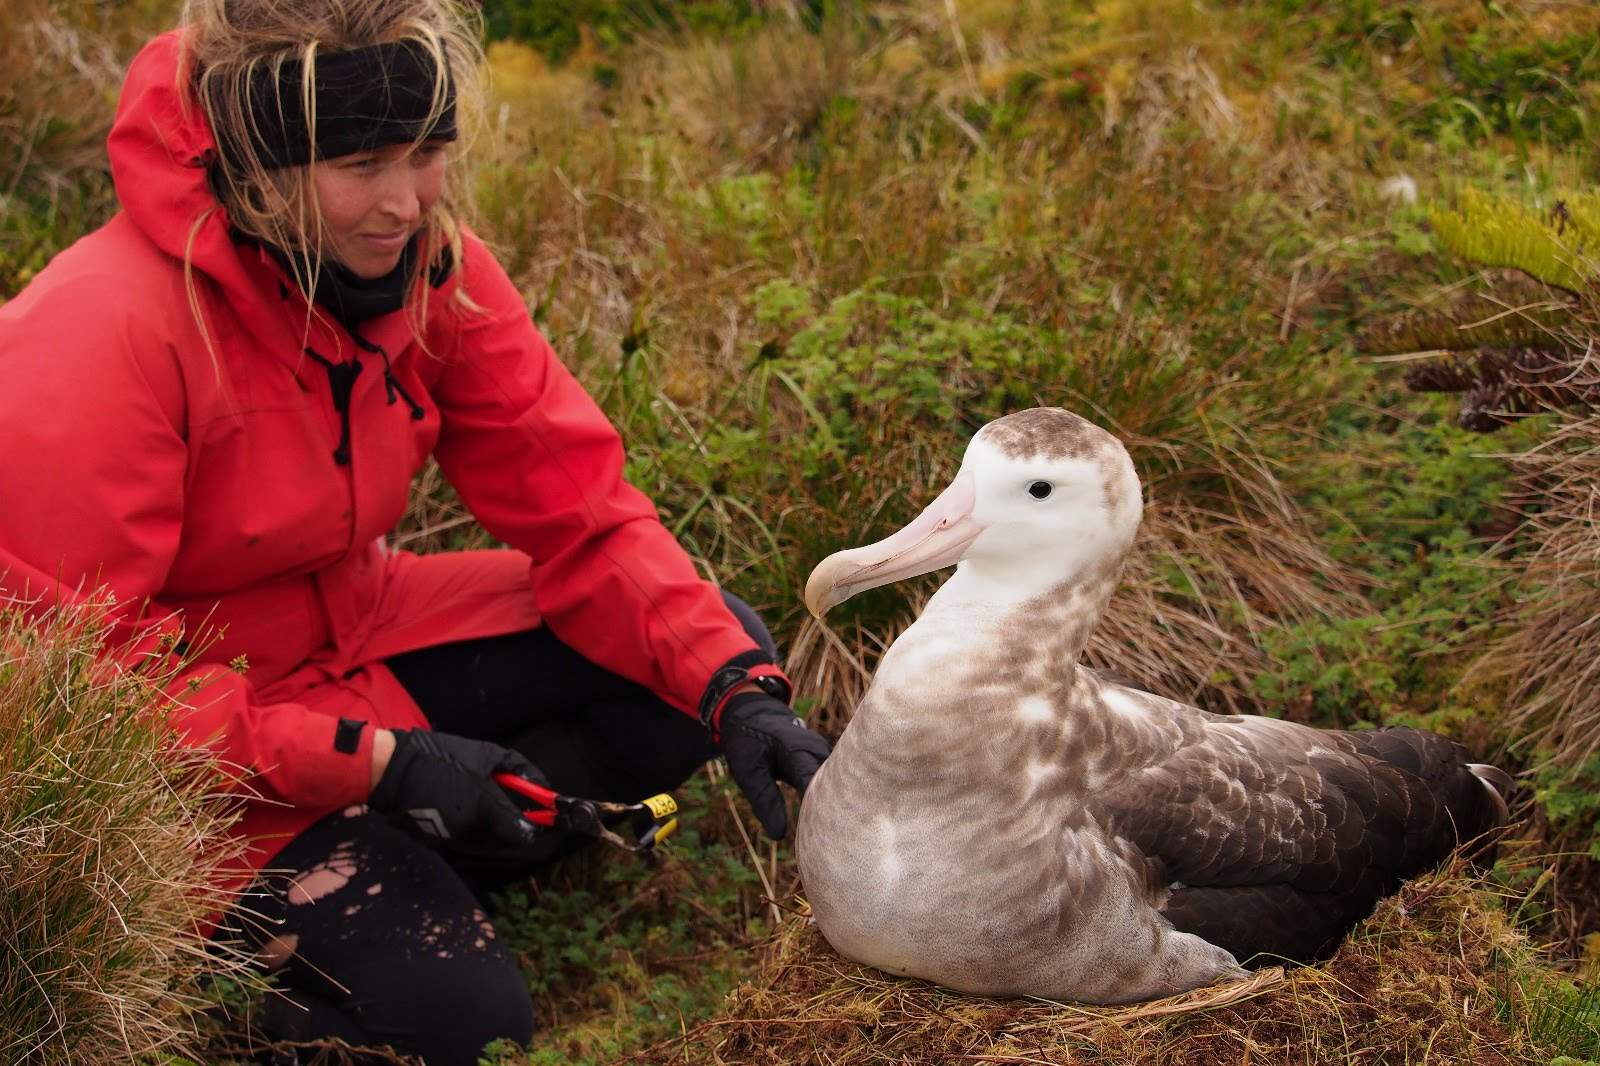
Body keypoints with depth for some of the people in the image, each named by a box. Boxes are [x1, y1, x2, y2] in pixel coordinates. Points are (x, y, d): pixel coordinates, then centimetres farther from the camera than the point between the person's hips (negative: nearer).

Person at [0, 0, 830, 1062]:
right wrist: (375, 764, -28)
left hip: (352, 638, 7)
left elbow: (573, 505, -7)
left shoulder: (426, 256, -9)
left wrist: (735, 686, -21)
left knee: (721, 646, -6)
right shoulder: (102, 331, -28)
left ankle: (409, 866, -6)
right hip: (185, 718, -7)